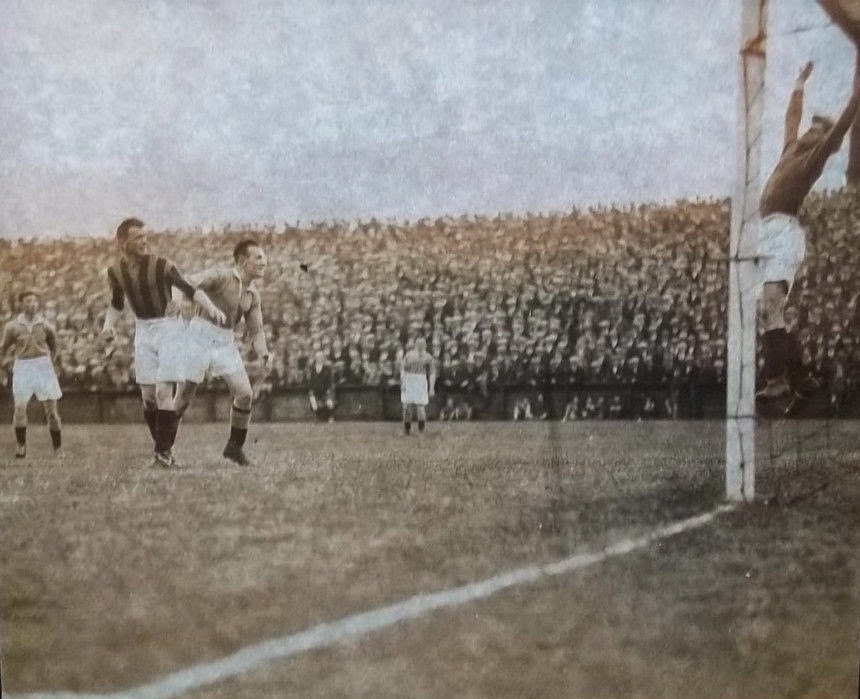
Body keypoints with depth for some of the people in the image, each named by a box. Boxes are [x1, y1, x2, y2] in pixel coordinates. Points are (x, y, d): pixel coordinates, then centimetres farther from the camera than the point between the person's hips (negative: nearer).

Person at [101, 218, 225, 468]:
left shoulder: (161, 266, -15)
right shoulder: (115, 272, -1)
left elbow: (189, 290, -12)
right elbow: (117, 304, 16)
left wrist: (212, 308, -28)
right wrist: (108, 325, -1)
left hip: (169, 328, -5)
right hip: (143, 332, 5)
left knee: (163, 393, -13)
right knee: (148, 397, 4)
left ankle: (164, 451, -9)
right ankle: (162, 450, 15)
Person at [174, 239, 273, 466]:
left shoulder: (253, 295, 11)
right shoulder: (220, 275, -8)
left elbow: (256, 332, 10)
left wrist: (265, 356, -10)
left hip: (225, 343, 6)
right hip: (200, 336, -5)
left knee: (245, 394, -7)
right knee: (184, 396, -3)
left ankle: (235, 447, 10)